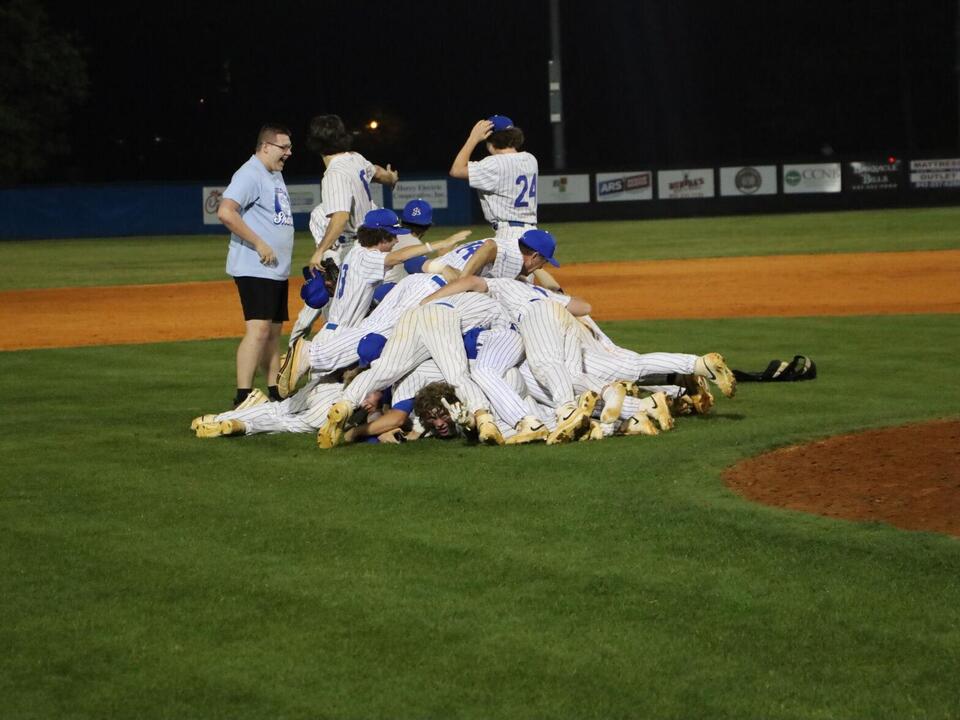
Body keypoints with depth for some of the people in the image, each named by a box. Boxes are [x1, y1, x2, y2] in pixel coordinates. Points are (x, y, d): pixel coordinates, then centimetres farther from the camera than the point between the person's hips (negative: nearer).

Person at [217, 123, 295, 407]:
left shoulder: (275, 174, 18)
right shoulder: (250, 174, -13)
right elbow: (225, 212, -25)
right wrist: (259, 244, -23)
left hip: (277, 269, 10)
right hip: (254, 267, -10)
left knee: (274, 330, 13)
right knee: (259, 328, -18)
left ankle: (275, 392, 20)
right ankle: (243, 398, -22)